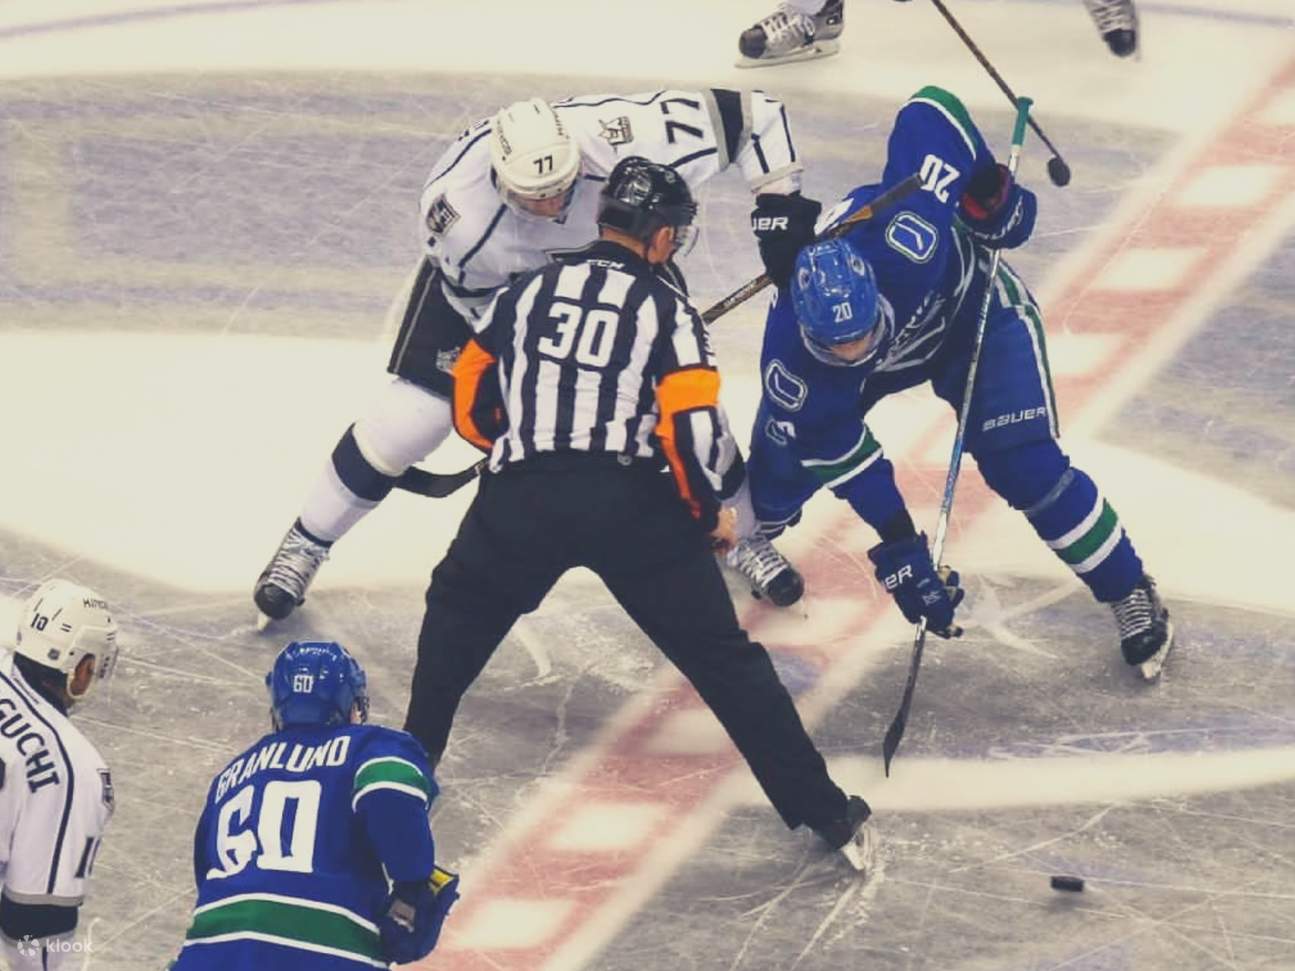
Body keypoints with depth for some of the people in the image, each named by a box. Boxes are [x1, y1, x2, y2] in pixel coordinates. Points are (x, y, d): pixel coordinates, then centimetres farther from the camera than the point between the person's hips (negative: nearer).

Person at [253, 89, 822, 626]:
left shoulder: (623, 136, -42)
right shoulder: (460, 209, -42)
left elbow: (747, 114, -32)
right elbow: (495, 314, -25)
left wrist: (780, 201, -34)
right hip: (482, 273, -2)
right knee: (417, 411, -9)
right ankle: (305, 543, 11)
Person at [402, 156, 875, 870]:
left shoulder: (528, 292, 14)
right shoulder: (665, 307, 4)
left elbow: (470, 404, 20)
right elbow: (694, 428, -7)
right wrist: (708, 514, 9)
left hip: (522, 498, 2)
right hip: (635, 508, -2)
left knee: (458, 615, 30)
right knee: (721, 655, 5)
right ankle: (824, 812, 3)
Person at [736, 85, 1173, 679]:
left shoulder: (897, 239, -46)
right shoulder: (791, 361, -37)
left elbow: (931, 111, -34)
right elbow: (839, 450, -23)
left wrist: (986, 187, -30)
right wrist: (895, 540, -24)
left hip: (974, 307, -2)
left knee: (1024, 466, -14)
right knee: (790, 441, 0)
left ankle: (1130, 594, 4)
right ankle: (748, 534, 38)